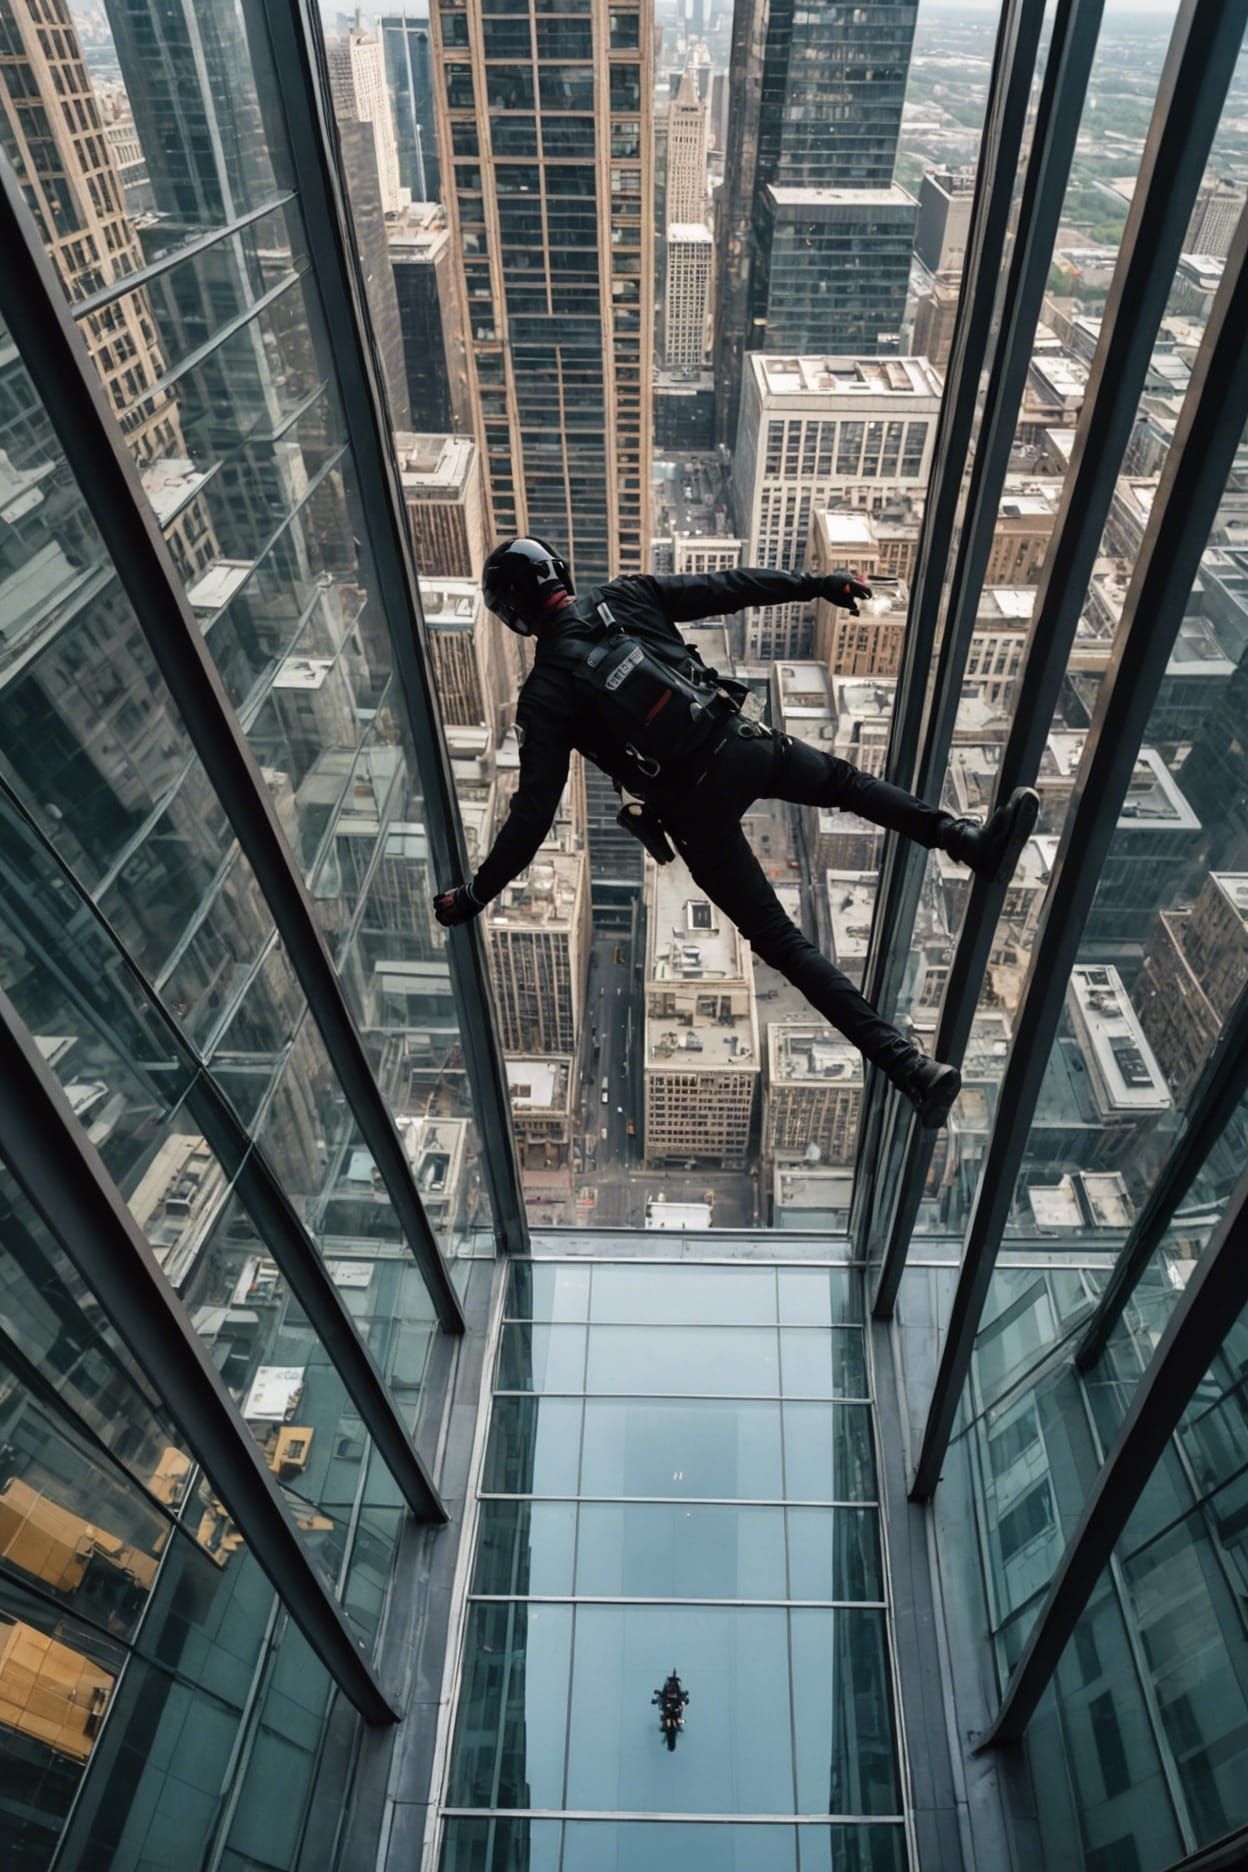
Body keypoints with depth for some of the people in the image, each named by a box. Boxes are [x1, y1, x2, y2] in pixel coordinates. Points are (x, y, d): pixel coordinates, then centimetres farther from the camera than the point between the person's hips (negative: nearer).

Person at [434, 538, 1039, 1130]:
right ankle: (972, 839, 19)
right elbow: (728, 586, 11)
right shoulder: (624, 596, 6)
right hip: (743, 746, 3)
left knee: (780, 941, 6)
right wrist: (819, 583, 24)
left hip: (695, 813, -3)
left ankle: (909, 1067, 0)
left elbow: (534, 809, -7)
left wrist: (475, 894, 3)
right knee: (845, 780, 33)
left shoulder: (545, 692, -4)